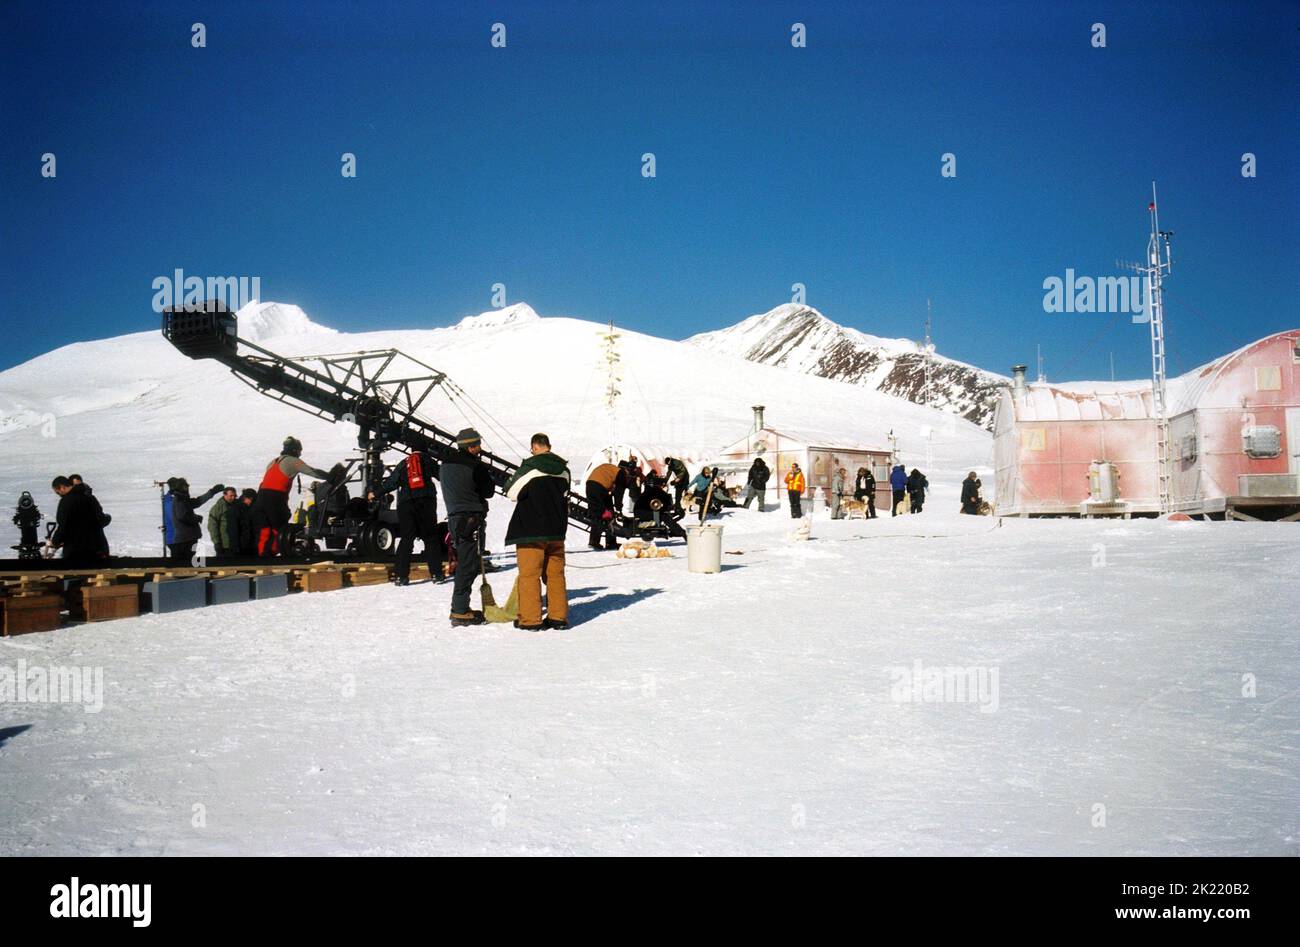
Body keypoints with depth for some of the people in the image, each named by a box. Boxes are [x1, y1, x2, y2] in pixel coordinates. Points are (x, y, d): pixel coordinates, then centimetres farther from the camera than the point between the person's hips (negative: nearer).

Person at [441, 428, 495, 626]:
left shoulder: (446, 463, 10)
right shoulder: (475, 467, -13)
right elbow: (488, 492, -3)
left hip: (454, 517, 9)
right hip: (471, 518, -9)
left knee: (464, 563, 16)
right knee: (468, 566, -6)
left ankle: (460, 608, 21)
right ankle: (460, 611, -7)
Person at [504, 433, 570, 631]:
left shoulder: (530, 466, -13)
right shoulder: (563, 469, 6)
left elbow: (512, 492, -9)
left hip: (531, 532, -6)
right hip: (556, 531, 6)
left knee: (529, 575, 1)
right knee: (556, 574, 12)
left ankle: (530, 619, 2)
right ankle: (558, 617, 14)